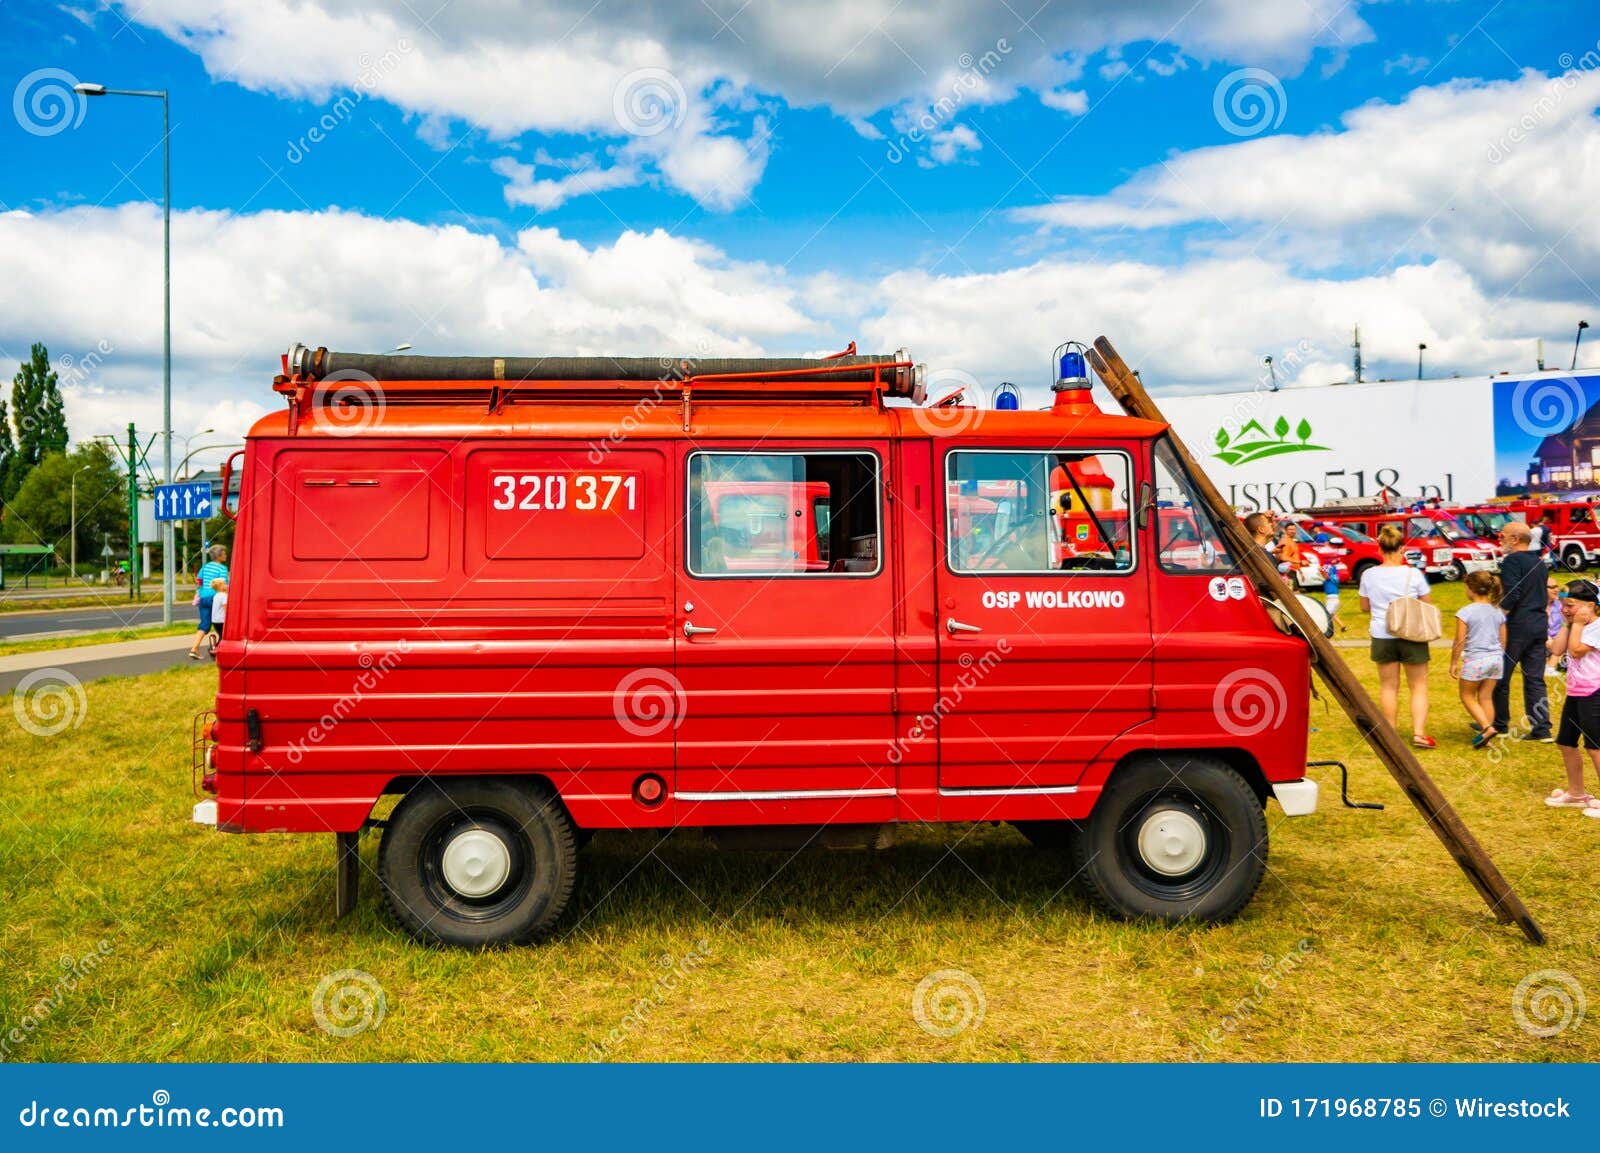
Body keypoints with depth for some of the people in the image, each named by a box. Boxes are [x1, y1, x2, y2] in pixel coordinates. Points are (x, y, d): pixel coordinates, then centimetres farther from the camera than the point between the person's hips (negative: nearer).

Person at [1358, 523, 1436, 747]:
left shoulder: (1369, 575, -4)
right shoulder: (1413, 574, -8)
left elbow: (1364, 606, 7)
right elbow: (1428, 605, 2)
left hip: (1382, 637, 2)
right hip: (1412, 636, -2)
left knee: (1388, 686, 13)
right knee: (1419, 686, 8)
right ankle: (1419, 733, -3)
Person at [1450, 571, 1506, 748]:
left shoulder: (1466, 612, -12)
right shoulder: (1497, 611, 6)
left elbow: (1460, 642, -11)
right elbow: (1503, 641, 12)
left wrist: (1453, 663, -2)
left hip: (1475, 659, -6)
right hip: (1496, 658, 6)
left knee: (1467, 696, 8)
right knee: (1486, 697, 11)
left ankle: (1487, 727, -7)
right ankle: (1485, 733, 12)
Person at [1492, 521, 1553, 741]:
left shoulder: (1512, 560, -12)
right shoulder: (1539, 562, 15)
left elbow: (1511, 595, -21)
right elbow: (1542, 595, 21)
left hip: (1516, 625, -8)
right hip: (1539, 623, 8)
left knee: (1501, 676, 5)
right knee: (1535, 679, 8)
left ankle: (1500, 724, 13)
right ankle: (1542, 728, 5)